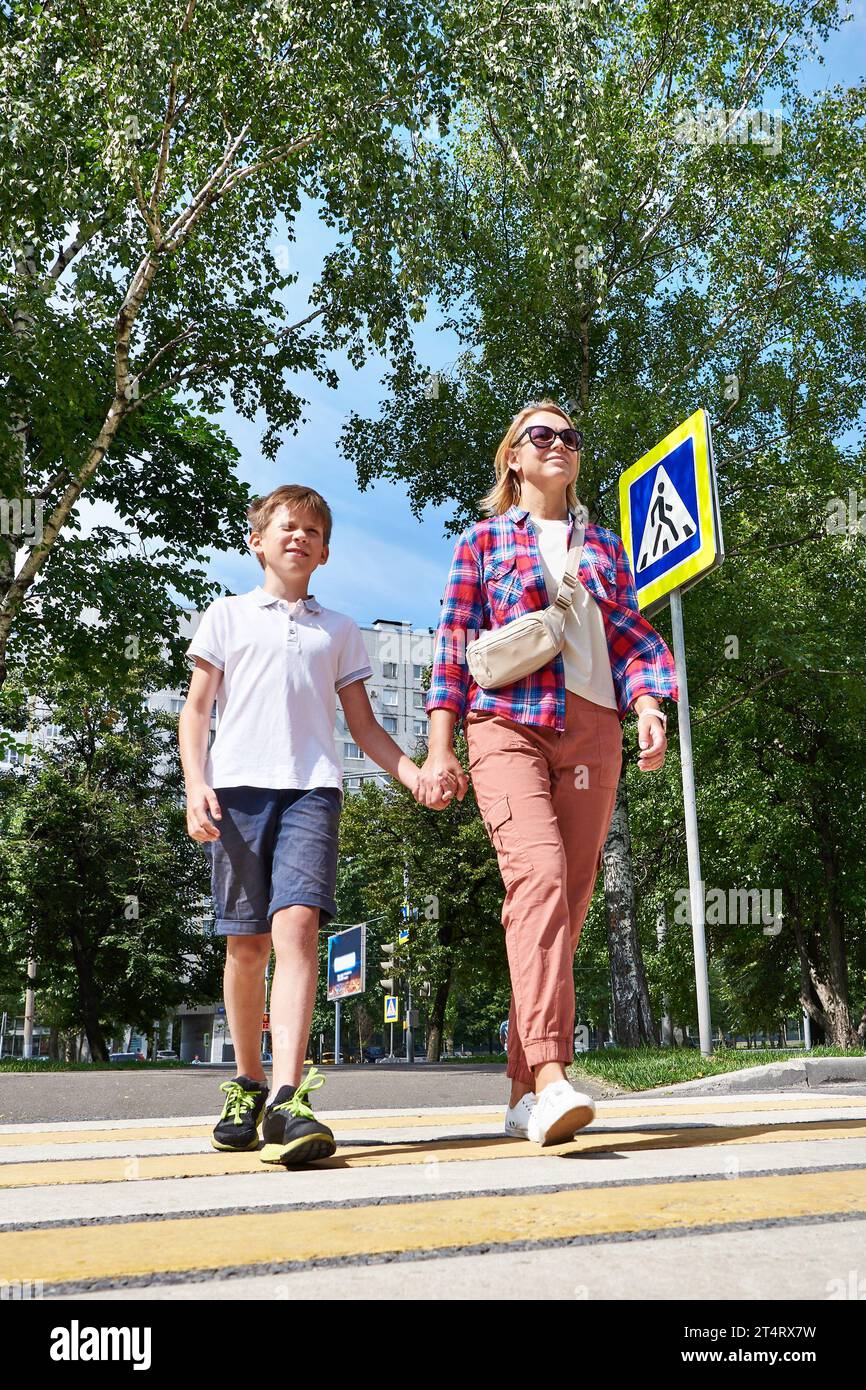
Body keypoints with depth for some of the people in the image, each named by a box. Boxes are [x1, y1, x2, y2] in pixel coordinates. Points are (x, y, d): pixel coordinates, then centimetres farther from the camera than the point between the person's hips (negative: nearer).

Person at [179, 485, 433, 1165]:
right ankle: (248, 1085, 18)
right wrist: (196, 783, -3)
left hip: (311, 788, 0)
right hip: (238, 785, 0)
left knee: (296, 926, -19)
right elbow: (196, 710, 13)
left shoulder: (340, 630, 21)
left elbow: (363, 724, 19)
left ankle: (288, 1099, -26)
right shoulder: (228, 615, 17)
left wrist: (413, 773, 3)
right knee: (246, 944, 1)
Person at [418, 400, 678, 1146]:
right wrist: (440, 748, -1)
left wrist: (650, 708, -4)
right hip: (506, 726, -3)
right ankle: (550, 1074, -34)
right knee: (539, 871, -25)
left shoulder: (605, 546, 23)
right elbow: (454, 642, 7)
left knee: (570, 897, 0)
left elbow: (630, 635, 15)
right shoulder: (483, 541, 14)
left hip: (592, 731, 4)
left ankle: (526, 1089, 7)